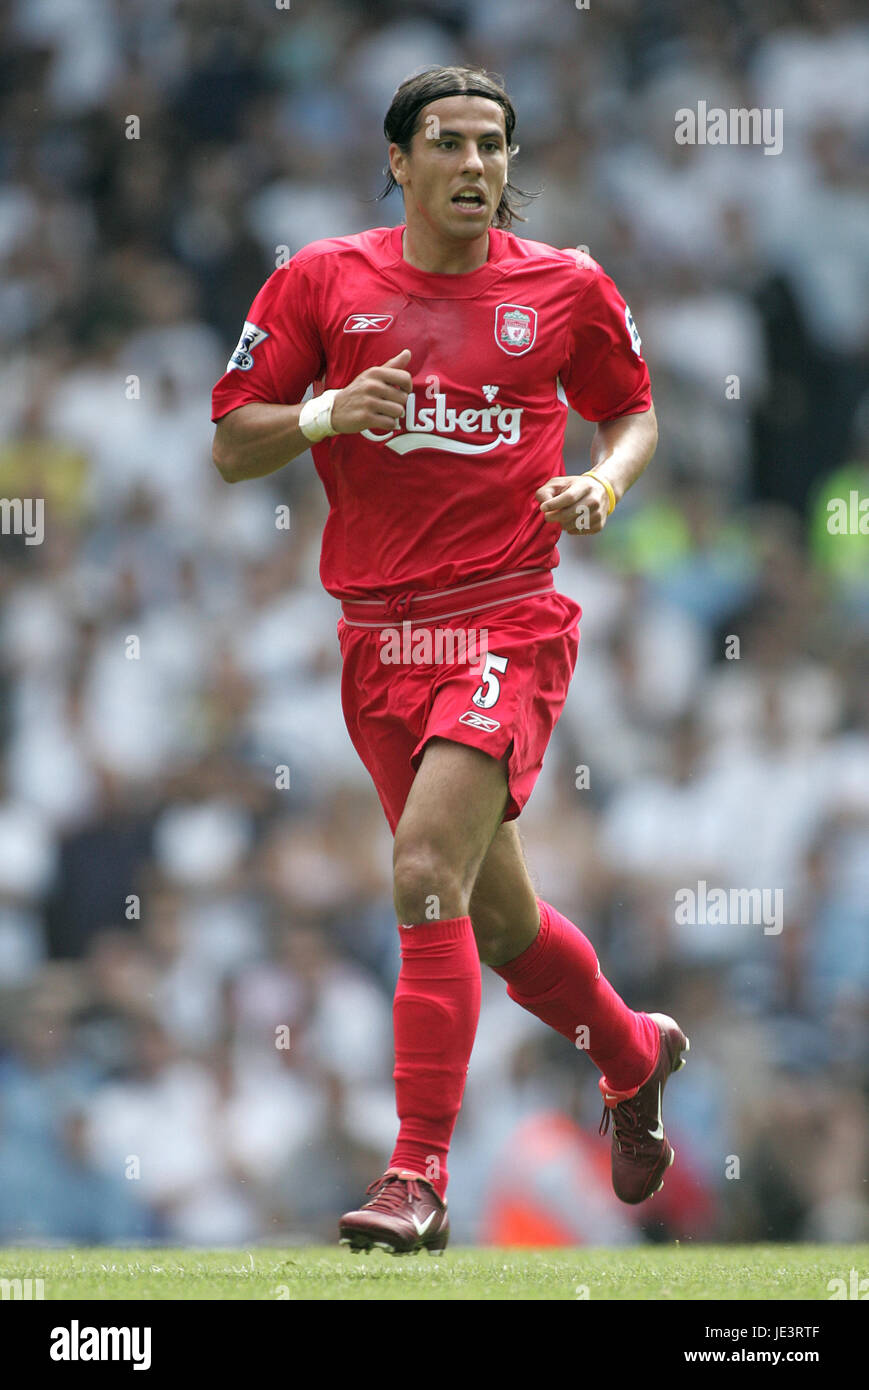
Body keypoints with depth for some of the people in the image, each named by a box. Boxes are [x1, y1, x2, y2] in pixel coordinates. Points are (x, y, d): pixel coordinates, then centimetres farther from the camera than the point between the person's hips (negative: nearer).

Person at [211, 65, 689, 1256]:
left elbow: (633, 408, 18)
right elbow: (231, 445, 4)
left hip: (510, 625, -3)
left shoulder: (566, 288, 2)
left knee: (428, 875, -22)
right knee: (497, 920, 14)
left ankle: (419, 1179, -19)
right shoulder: (323, 282, 2)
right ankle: (631, 1051, 45)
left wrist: (604, 484, -3)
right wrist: (330, 412, -15)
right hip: (379, 637, 3)